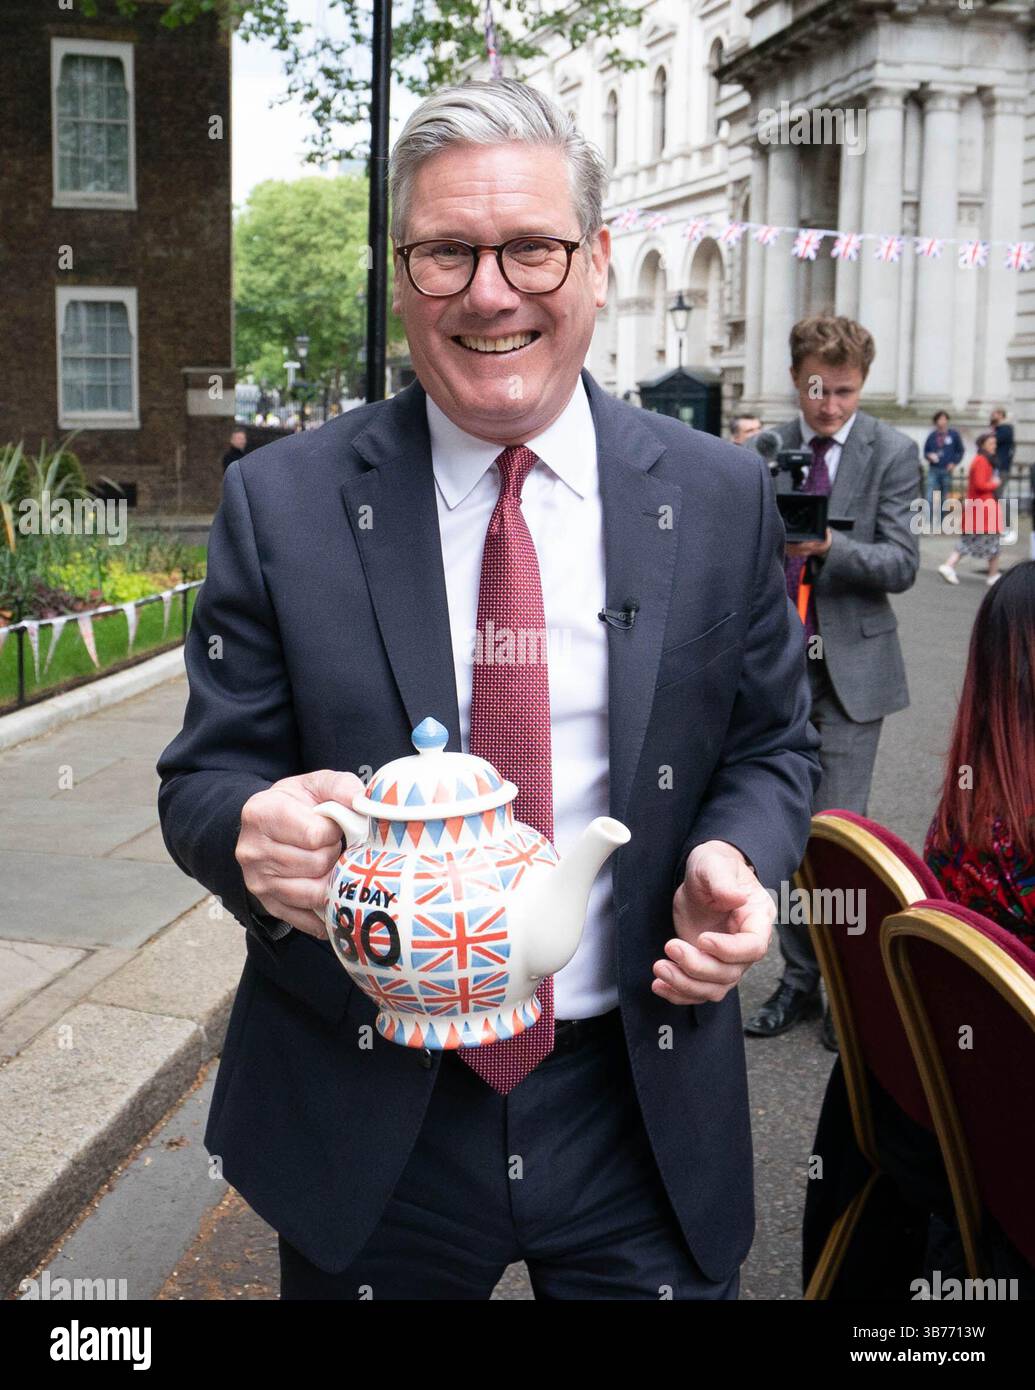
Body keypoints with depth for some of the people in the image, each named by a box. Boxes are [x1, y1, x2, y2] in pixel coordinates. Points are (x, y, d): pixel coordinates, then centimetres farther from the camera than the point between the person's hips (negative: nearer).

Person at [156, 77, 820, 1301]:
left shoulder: (720, 497, -3)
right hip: (363, 1125, 0)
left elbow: (771, 742, 7)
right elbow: (205, 773, -3)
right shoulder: (280, 502, -7)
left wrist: (736, 860, -15)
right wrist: (255, 829, -26)